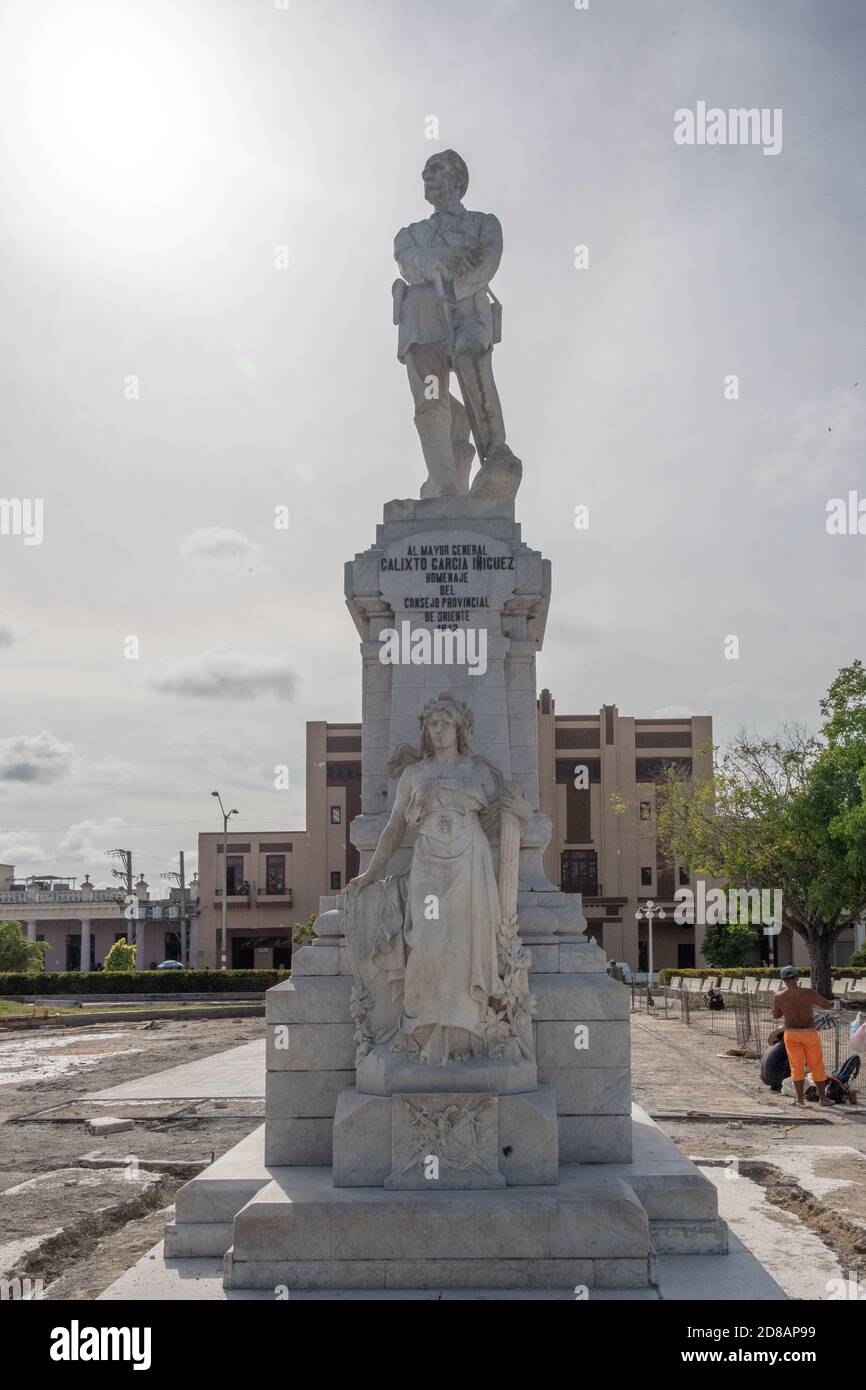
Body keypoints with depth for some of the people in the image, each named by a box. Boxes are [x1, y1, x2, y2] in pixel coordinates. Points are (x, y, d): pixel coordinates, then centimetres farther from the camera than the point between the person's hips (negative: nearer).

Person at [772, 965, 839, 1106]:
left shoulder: (779, 997, -8)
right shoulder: (809, 993, -13)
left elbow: (775, 1015, 6)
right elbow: (827, 1005, 0)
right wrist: (834, 1003, 22)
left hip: (791, 1034, 1)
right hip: (809, 1033, -1)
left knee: (797, 1067, 9)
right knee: (817, 1066, 11)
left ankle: (800, 1099, 9)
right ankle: (822, 1098, 16)